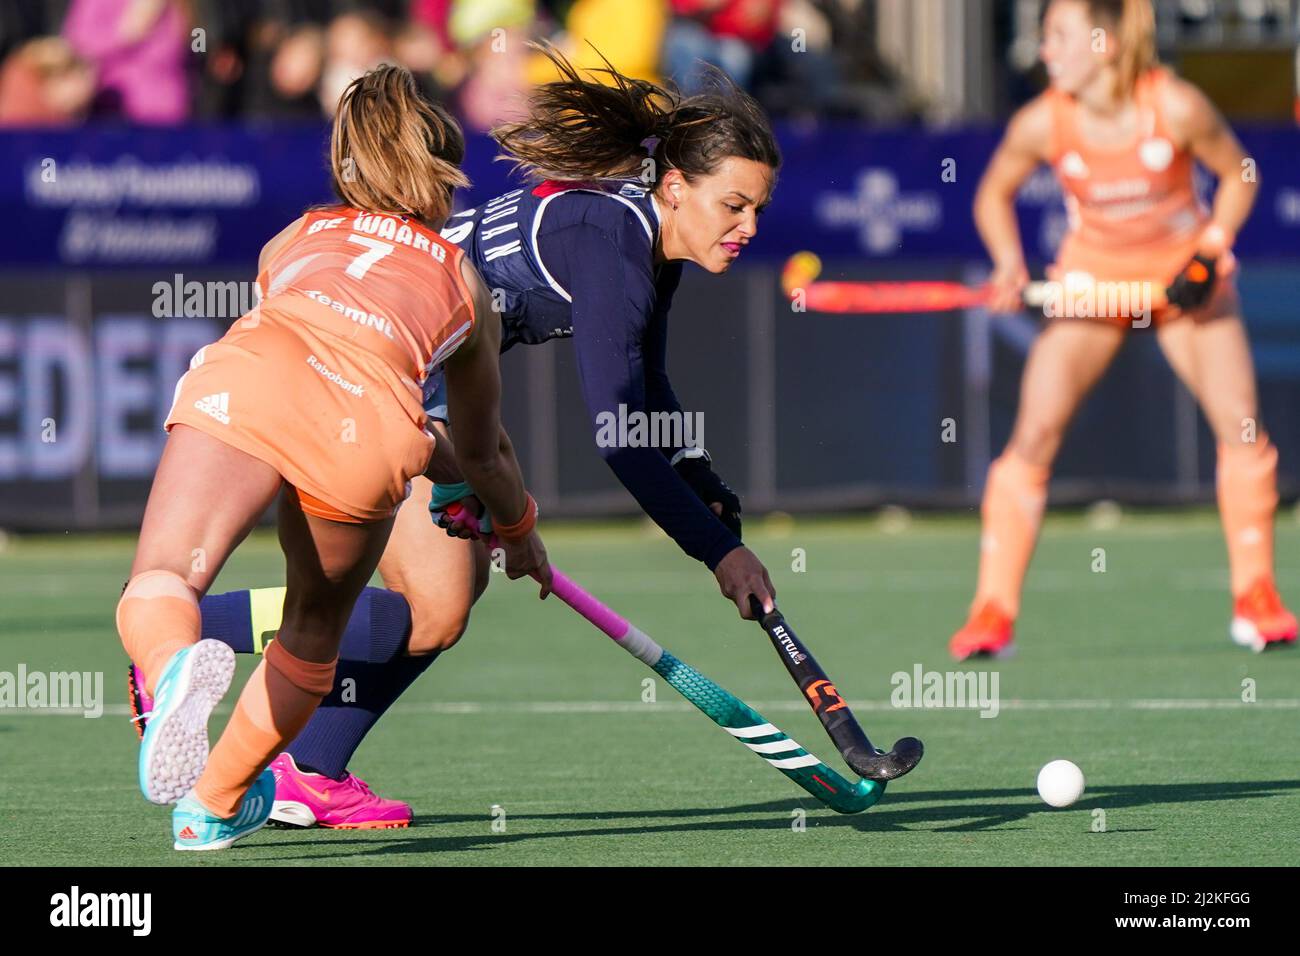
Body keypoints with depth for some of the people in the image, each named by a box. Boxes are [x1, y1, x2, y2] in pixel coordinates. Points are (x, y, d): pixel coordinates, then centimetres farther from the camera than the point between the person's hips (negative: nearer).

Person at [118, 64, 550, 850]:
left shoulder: (294, 237, 38)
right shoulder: (462, 282, 35)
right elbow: (484, 451, 48)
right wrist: (523, 533, 69)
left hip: (247, 372, 0)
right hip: (370, 421, 0)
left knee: (160, 587, -9)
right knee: (316, 631, 25)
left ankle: (176, 668, -44)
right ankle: (214, 807, 34)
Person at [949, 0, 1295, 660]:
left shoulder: (1176, 108, -22)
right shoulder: (1041, 123, -17)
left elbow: (1237, 176, -5)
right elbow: (994, 193, 1)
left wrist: (1212, 249, -18)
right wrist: (1008, 263, -15)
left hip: (1185, 276, 0)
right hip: (1091, 277, 1)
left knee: (1240, 425, -12)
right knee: (1033, 436, -12)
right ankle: (991, 613, -6)